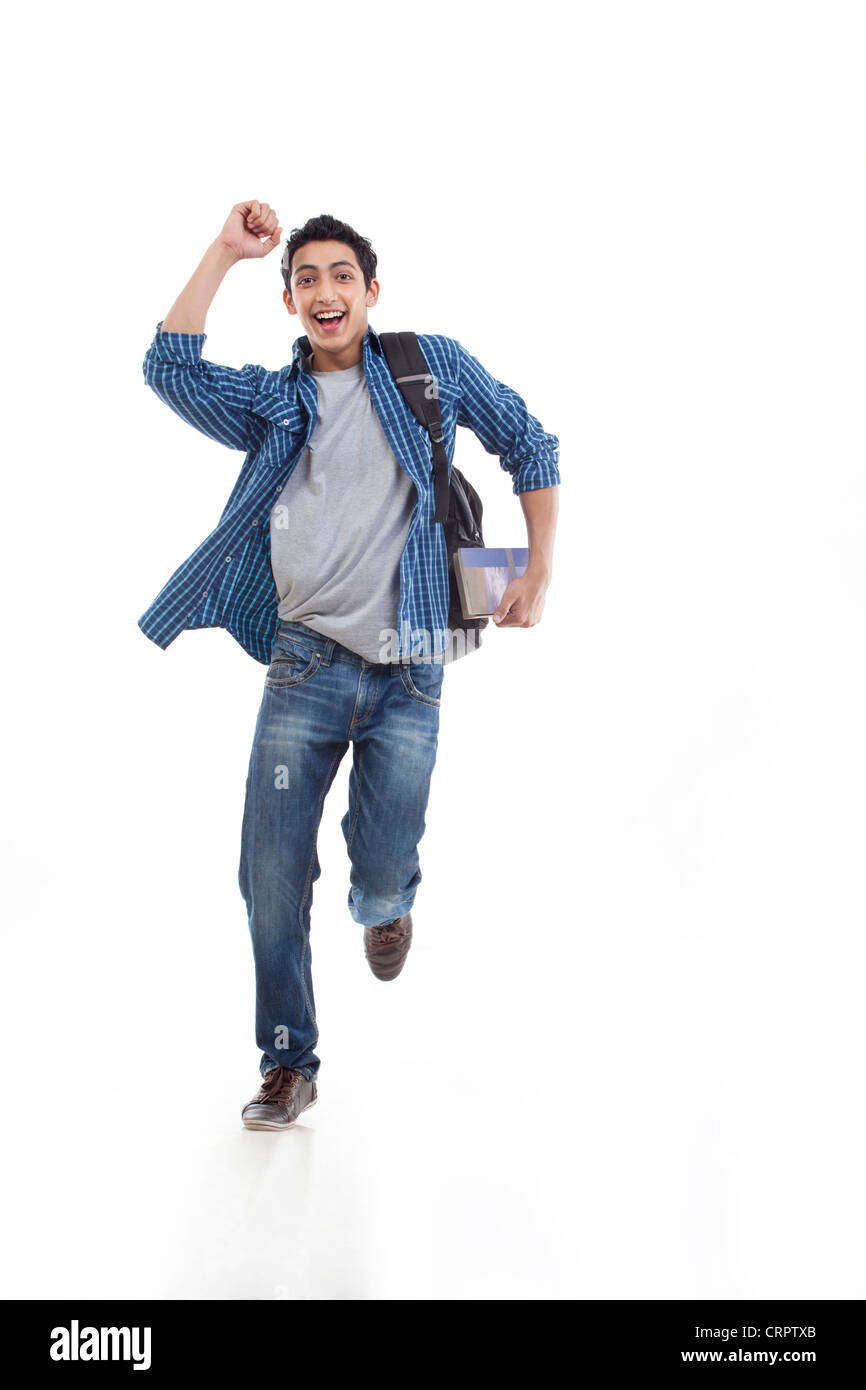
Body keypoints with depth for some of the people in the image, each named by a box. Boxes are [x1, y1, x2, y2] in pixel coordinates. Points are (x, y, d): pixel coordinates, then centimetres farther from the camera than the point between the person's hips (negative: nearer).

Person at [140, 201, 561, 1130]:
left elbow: (529, 446, 12)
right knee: (271, 876, 1)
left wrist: (538, 574, 4)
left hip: (406, 674, -2)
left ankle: (385, 907, 36)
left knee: (382, 871, -4)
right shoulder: (273, 403, 11)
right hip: (306, 662, 2)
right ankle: (288, 1064, 18)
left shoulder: (432, 365, 8)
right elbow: (170, 368, -4)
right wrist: (225, 252, -6)